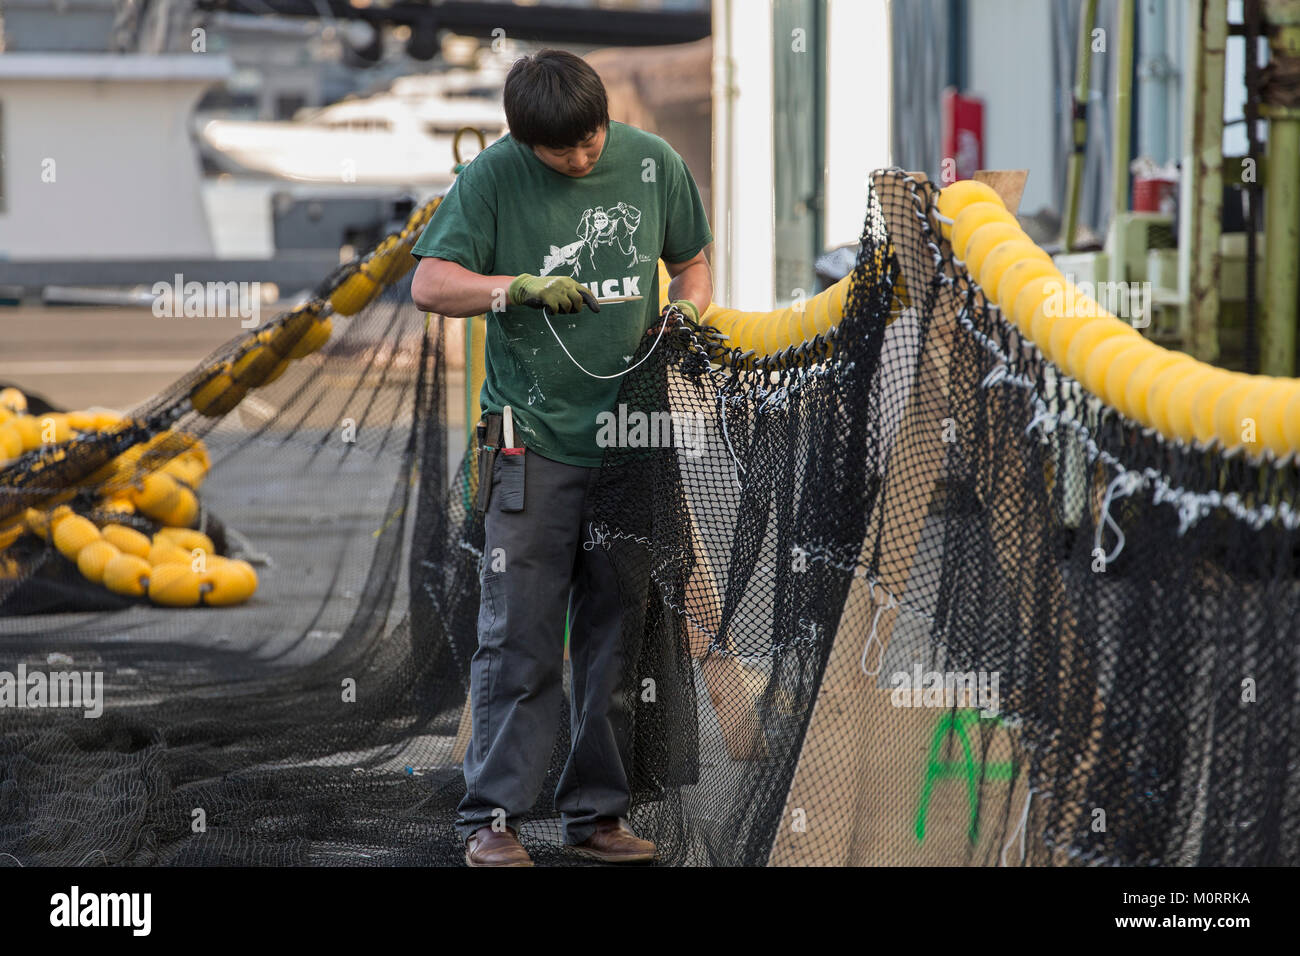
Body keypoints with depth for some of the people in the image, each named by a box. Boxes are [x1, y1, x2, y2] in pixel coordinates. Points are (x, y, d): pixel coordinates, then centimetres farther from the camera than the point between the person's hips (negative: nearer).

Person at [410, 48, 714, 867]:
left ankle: (599, 813, 14)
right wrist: (519, 289, -19)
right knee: (520, 639, -4)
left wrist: (687, 309, -3)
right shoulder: (495, 176, -3)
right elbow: (430, 284, -5)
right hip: (534, 439, -3)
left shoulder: (652, 163, 5)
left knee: (619, 636, 6)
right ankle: (493, 817, 2)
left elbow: (692, 261, 18)